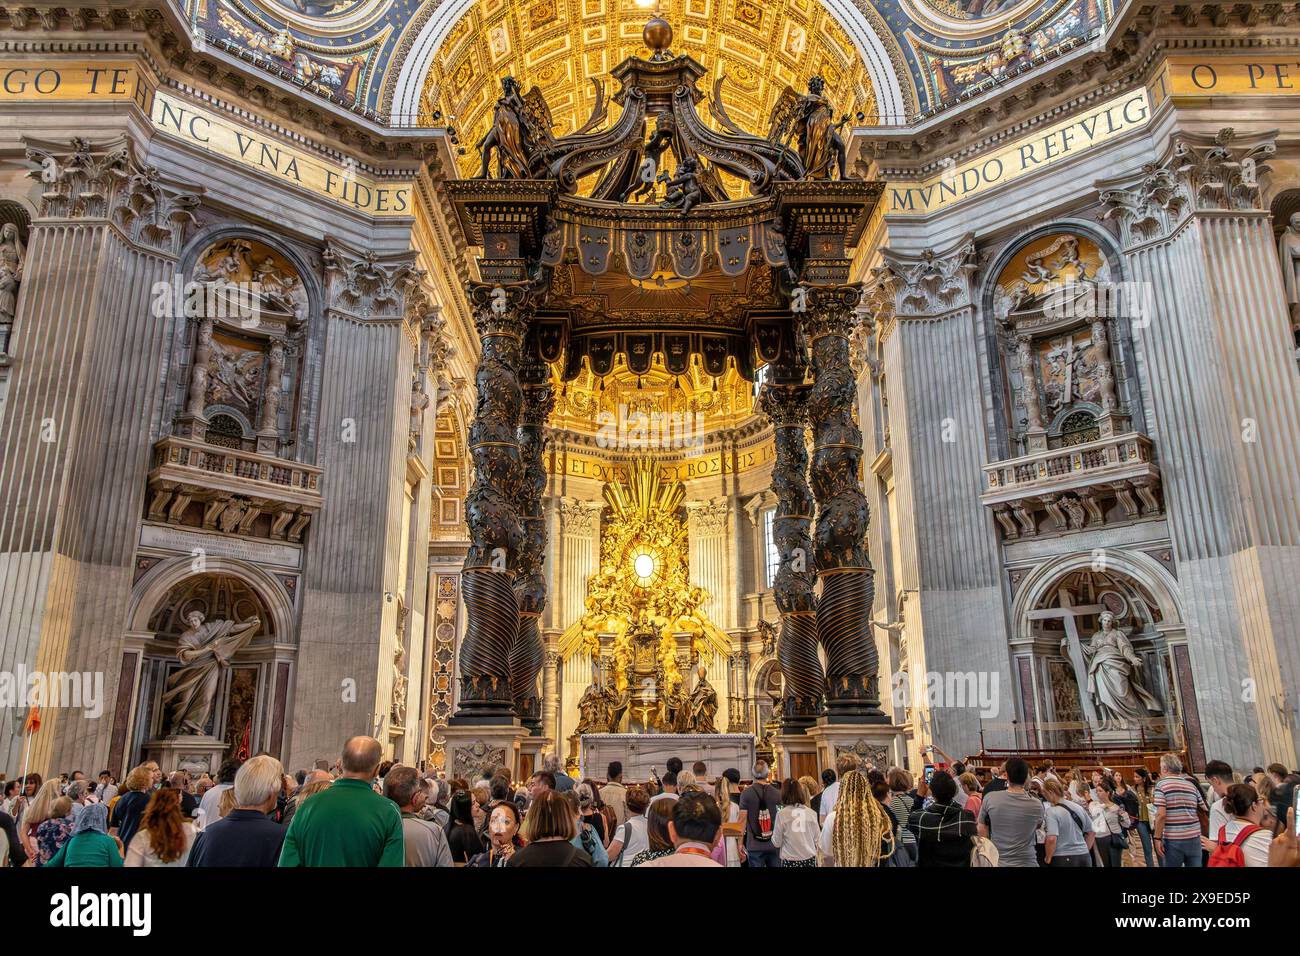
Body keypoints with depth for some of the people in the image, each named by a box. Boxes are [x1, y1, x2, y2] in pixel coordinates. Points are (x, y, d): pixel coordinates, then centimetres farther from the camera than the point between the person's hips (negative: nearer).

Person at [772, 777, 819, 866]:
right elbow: (816, 839, 7)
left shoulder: (781, 814, -9)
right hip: (809, 859, 3)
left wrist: (773, 835, 17)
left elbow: (777, 843, -2)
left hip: (790, 861, -2)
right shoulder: (811, 813, -2)